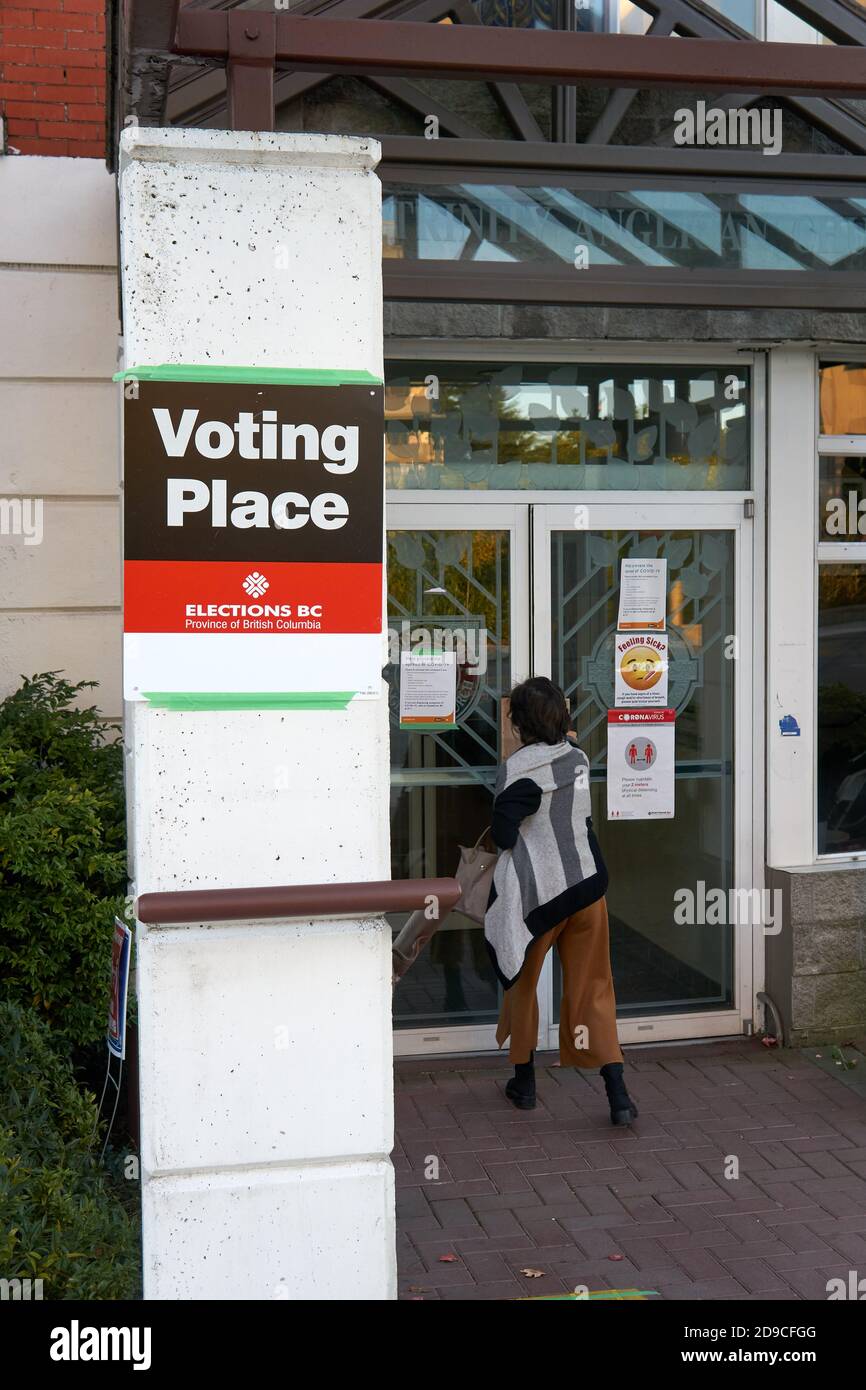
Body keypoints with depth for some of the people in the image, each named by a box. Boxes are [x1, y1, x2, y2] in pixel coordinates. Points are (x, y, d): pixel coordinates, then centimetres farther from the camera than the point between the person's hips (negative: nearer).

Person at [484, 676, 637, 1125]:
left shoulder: (519, 769, -15)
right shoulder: (578, 758, 3)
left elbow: (503, 834, -19)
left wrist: (503, 833, 2)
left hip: (538, 890, -4)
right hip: (588, 882, 4)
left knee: (522, 982, 16)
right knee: (592, 988, 8)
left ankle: (525, 1082, 26)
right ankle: (617, 1092, -2)